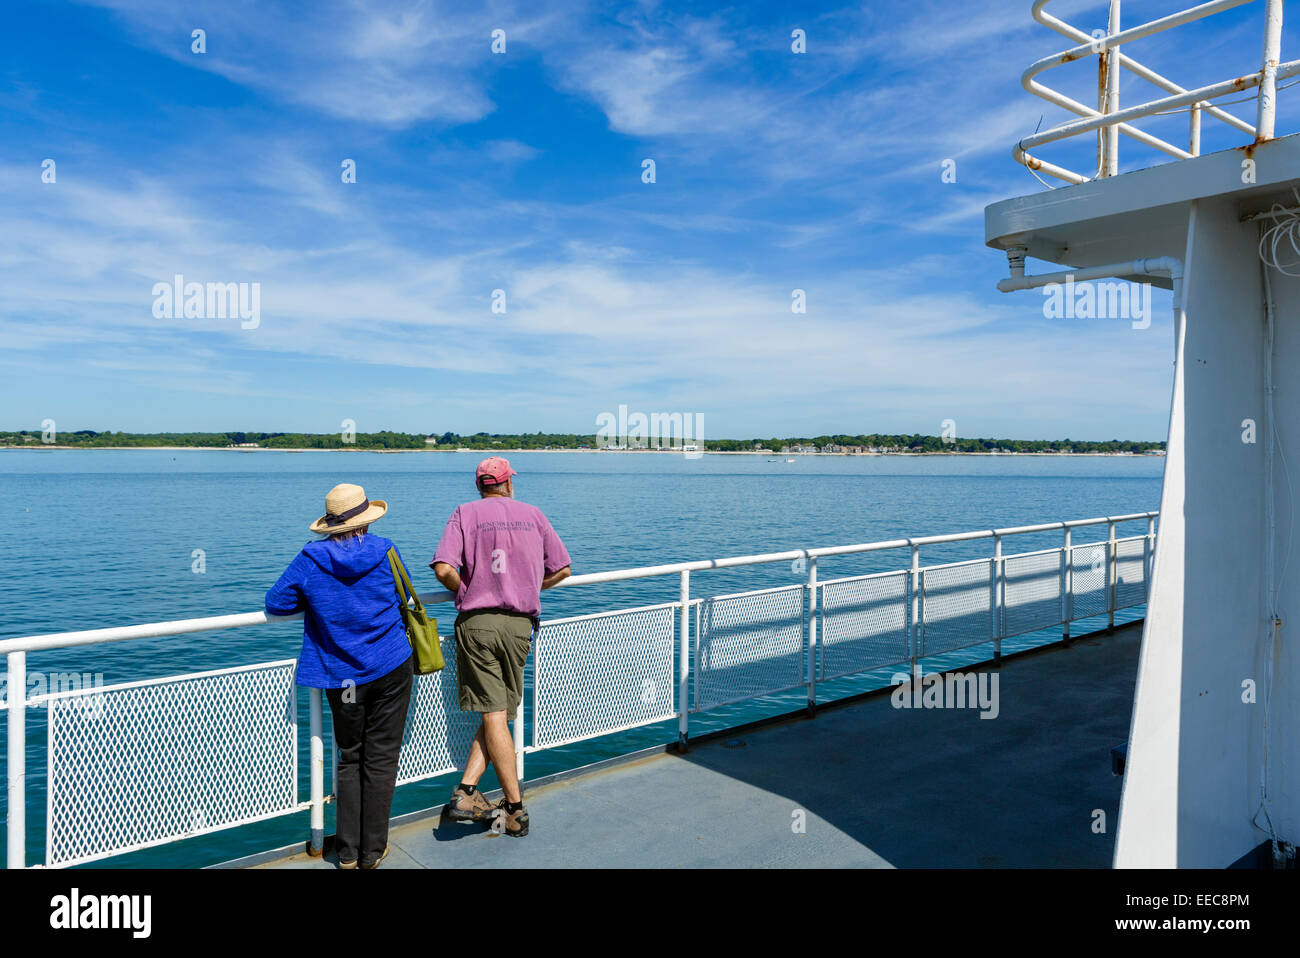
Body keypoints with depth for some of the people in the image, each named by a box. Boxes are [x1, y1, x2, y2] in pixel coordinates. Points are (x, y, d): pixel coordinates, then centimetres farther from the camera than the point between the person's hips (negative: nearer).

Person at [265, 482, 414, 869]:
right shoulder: (385, 552, -6)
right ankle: (372, 851, 16)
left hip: (342, 676, 1)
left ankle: (348, 851, 19)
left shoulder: (310, 560, -6)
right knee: (381, 760, 8)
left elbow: (276, 603, 1)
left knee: (350, 759, 16)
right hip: (390, 669, -1)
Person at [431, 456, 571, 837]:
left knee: (494, 715, 1)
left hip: (477, 622, -1)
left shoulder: (465, 513, 4)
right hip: (520, 624, 1)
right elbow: (562, 570, 12)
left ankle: (515, 811, 3)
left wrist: (466, 592, 8)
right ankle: (467, 790, 3)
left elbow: (443, 568, -10)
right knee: (498, 712, 11)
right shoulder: (533, 514, 11)